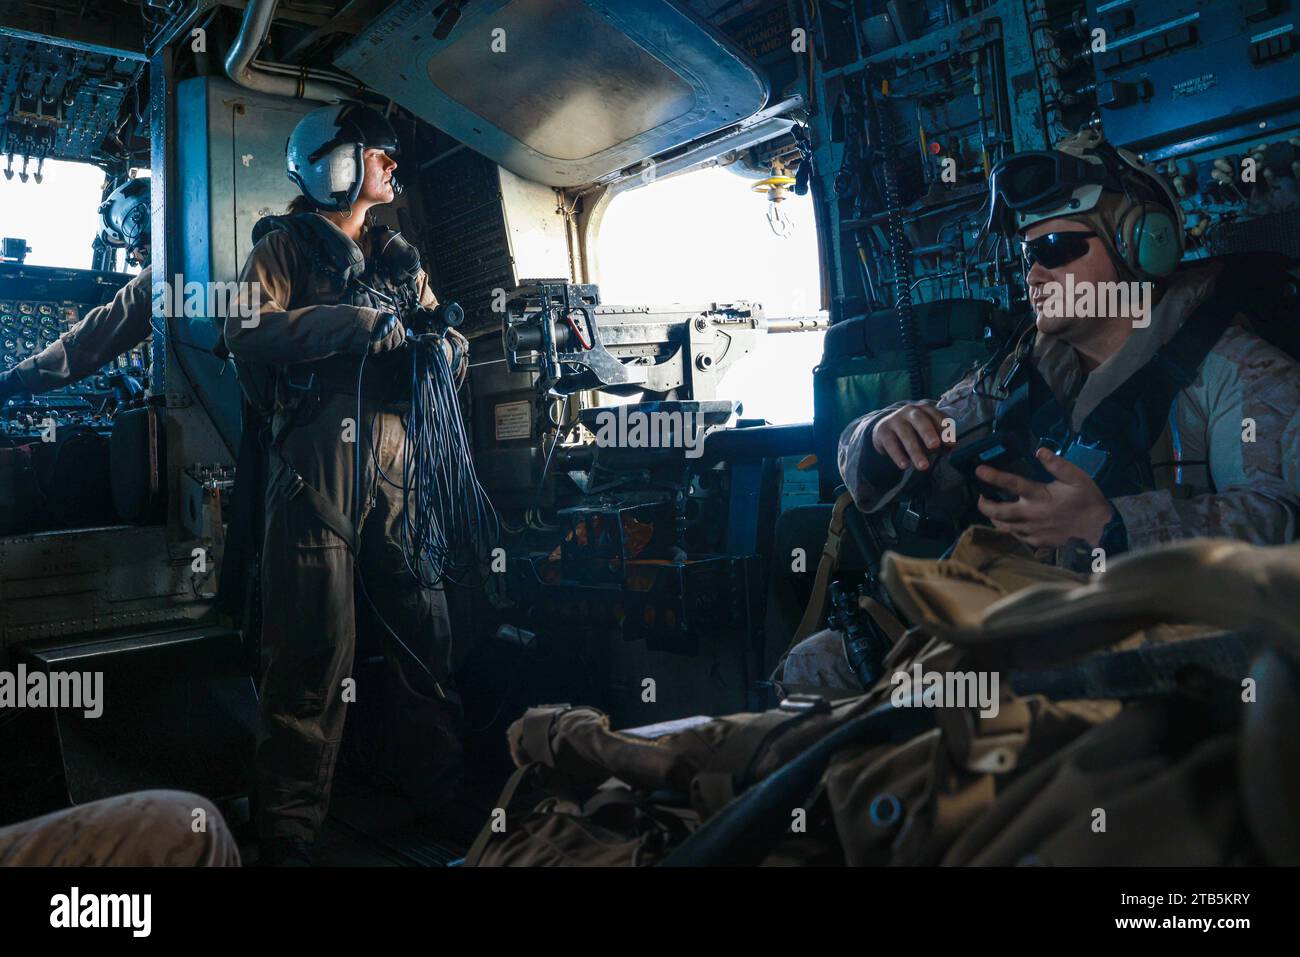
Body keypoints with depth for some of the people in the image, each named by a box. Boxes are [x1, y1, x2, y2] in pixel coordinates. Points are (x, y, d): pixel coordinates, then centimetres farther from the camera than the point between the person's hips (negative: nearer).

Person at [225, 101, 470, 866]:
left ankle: (443, 795, 17)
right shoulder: (287, 247, 10)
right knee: (315, 651, -5)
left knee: (428, 633, 3)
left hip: (398, 465, 5)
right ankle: (290, 831, 6)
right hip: (316, 465, -4)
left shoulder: (401, 260, 24)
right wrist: (363, 319, -12)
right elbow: (249, 331, -8)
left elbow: (447, 351, 18)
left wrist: (443, 342, -5)